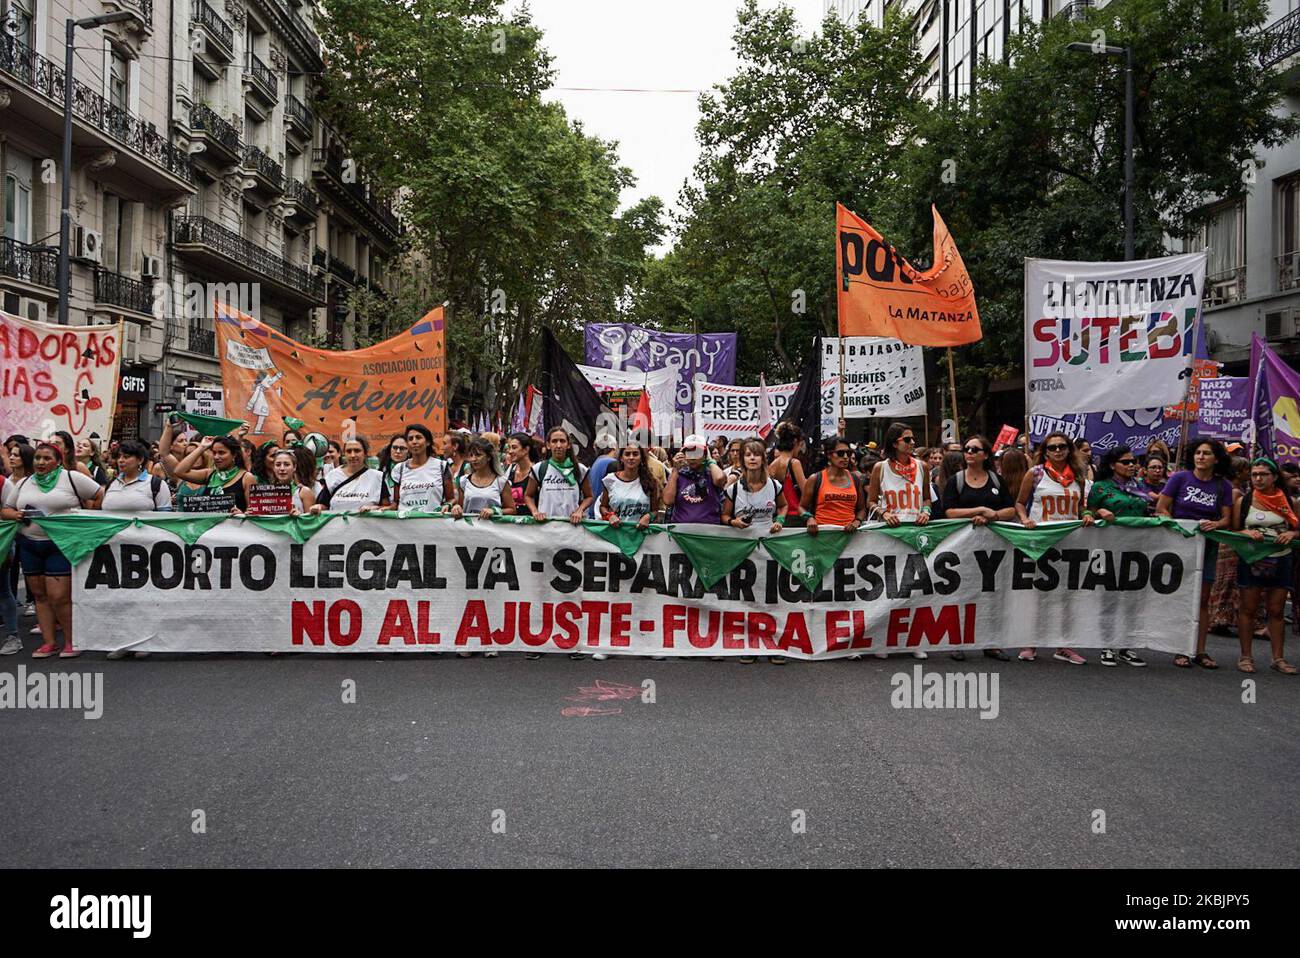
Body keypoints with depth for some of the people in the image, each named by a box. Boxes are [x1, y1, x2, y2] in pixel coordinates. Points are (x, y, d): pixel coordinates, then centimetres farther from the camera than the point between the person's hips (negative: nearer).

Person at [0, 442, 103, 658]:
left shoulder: (72, 478, -4)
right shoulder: (23, 484, 11)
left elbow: (101, 496, -3)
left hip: (62, 545, -5)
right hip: (30, 545, 6)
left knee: (59, 596, -9)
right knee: (40, 594, 9)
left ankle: (71, 642, 5)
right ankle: (48, 643, 16)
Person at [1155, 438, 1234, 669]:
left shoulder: (1223, 486, 3)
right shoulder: (1180, 478, -3)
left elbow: (1227, 518, 2)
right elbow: (1161, 508, -4)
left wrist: (1215, 524, -19)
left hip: (1207, 546, 2)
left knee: (1203, 600, 6)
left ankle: (1200, 652, 12)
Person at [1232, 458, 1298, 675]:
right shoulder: (1243, 501, 1)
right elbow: (1233, 531, 4)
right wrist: (1247, 532, -16)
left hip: (1280, 561, 1)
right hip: (1251, 560, -1)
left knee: (1276, 611, 5)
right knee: (1248, 609, 2)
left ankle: (1278, 659, 12)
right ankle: (1246, 657, 9)